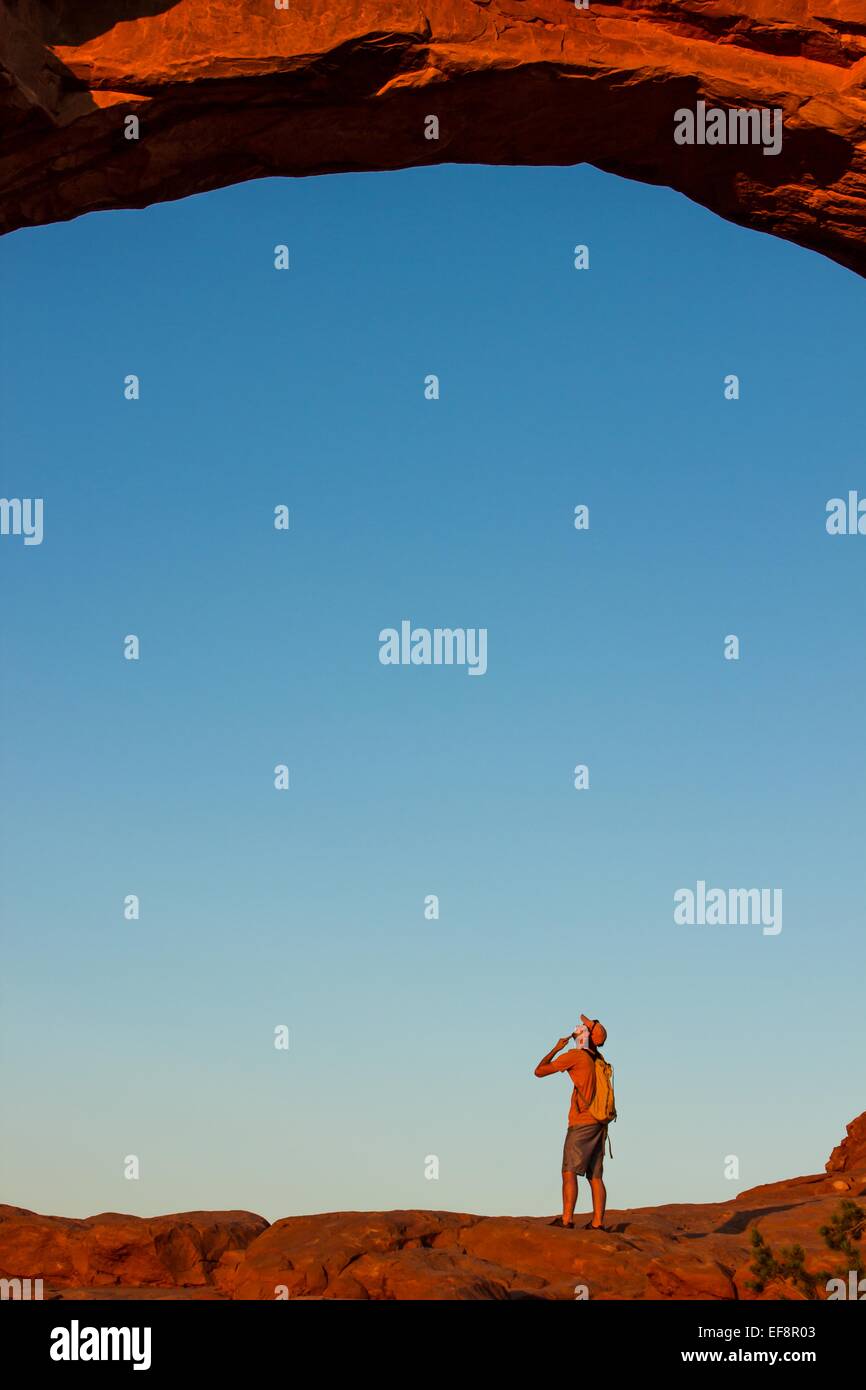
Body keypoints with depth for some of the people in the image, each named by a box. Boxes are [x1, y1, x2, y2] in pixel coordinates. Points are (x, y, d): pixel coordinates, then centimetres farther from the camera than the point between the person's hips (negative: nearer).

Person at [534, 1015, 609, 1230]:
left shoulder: (575, 1055, -6)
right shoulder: (598, 1061, 15)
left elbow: (539, 1071, -1)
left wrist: (557, 1048, 8)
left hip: (581, 1123, -7)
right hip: (599, 1123, 7)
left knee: (569, 1171, -9)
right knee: (595, 1176, 5)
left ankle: (567, 1219, -17)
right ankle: (597, 1222, -1)